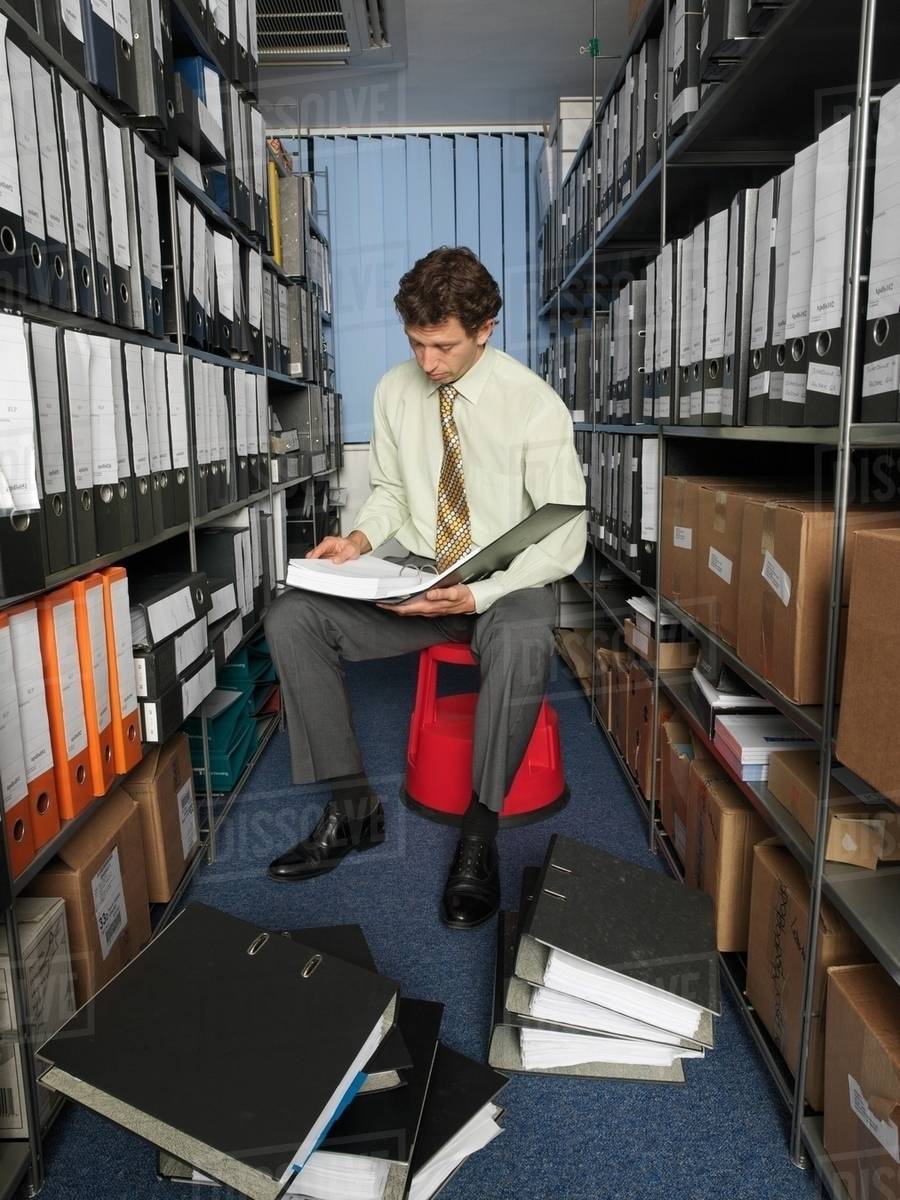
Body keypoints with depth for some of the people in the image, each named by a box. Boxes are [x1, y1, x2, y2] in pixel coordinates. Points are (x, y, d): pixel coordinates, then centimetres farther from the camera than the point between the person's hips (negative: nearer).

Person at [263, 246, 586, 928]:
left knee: (523, 641, -40)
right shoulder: (396, 391, 3)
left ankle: (479, 836, -21)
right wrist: (361, 539, -7)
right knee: (291, 617, -17)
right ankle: (352, 807, -8)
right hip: (414, 573, 5)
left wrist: (480, 595, -28)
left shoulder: (535, 404, -11)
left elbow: (565, 536, -14)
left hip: (505, 582, -4)